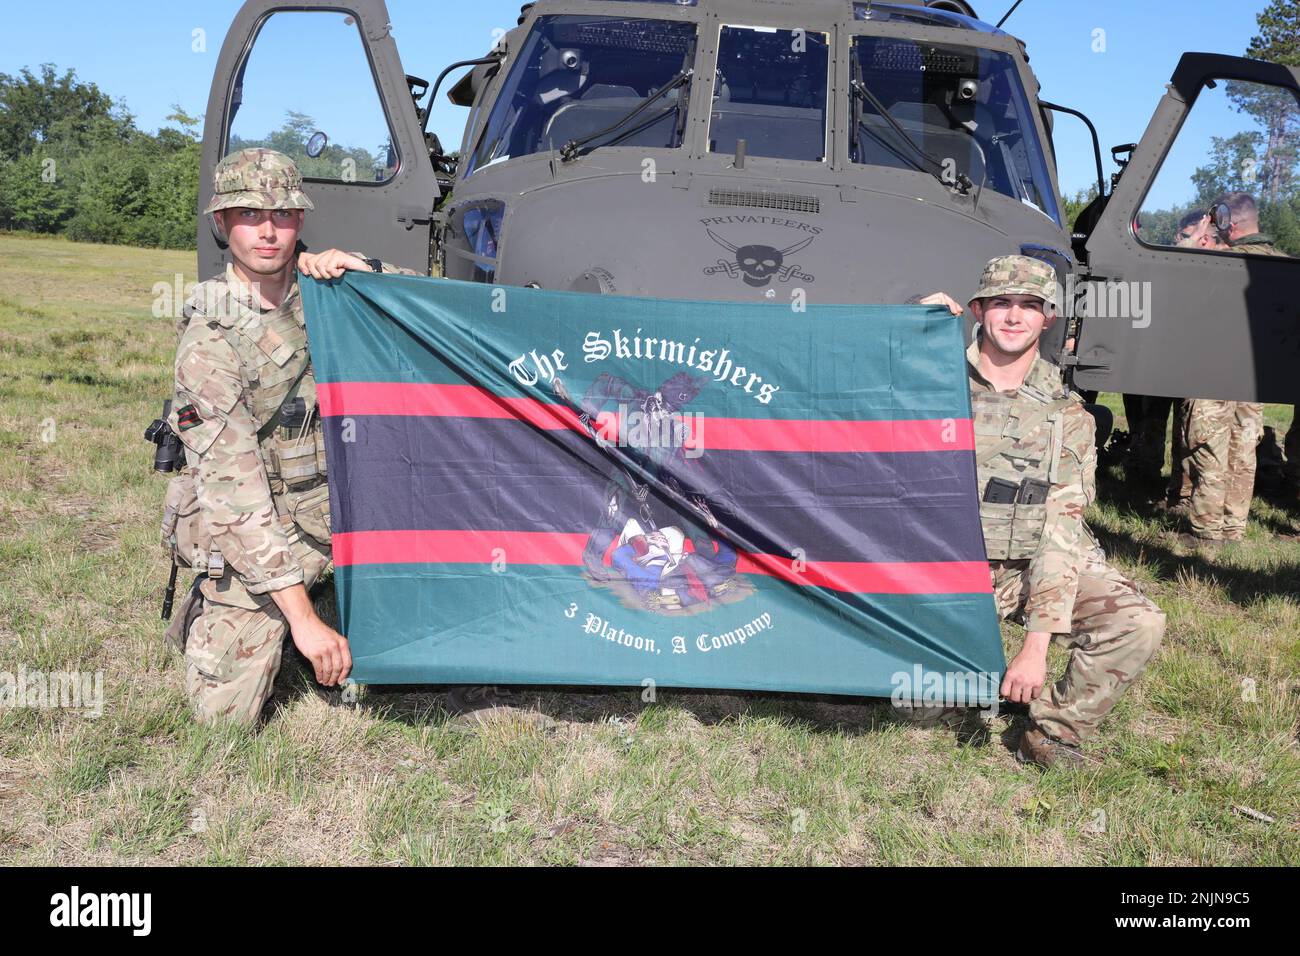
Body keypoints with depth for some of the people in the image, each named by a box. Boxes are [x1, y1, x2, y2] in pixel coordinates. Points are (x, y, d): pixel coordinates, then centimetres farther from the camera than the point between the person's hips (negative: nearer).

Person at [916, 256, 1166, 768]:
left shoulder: (1066, 414, -2)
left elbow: (1061, 530, -10)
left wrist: (1036, 645, -20)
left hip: (1042, 566, 1)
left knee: (1139, 622, -23)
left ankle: (1055, 731, -2)